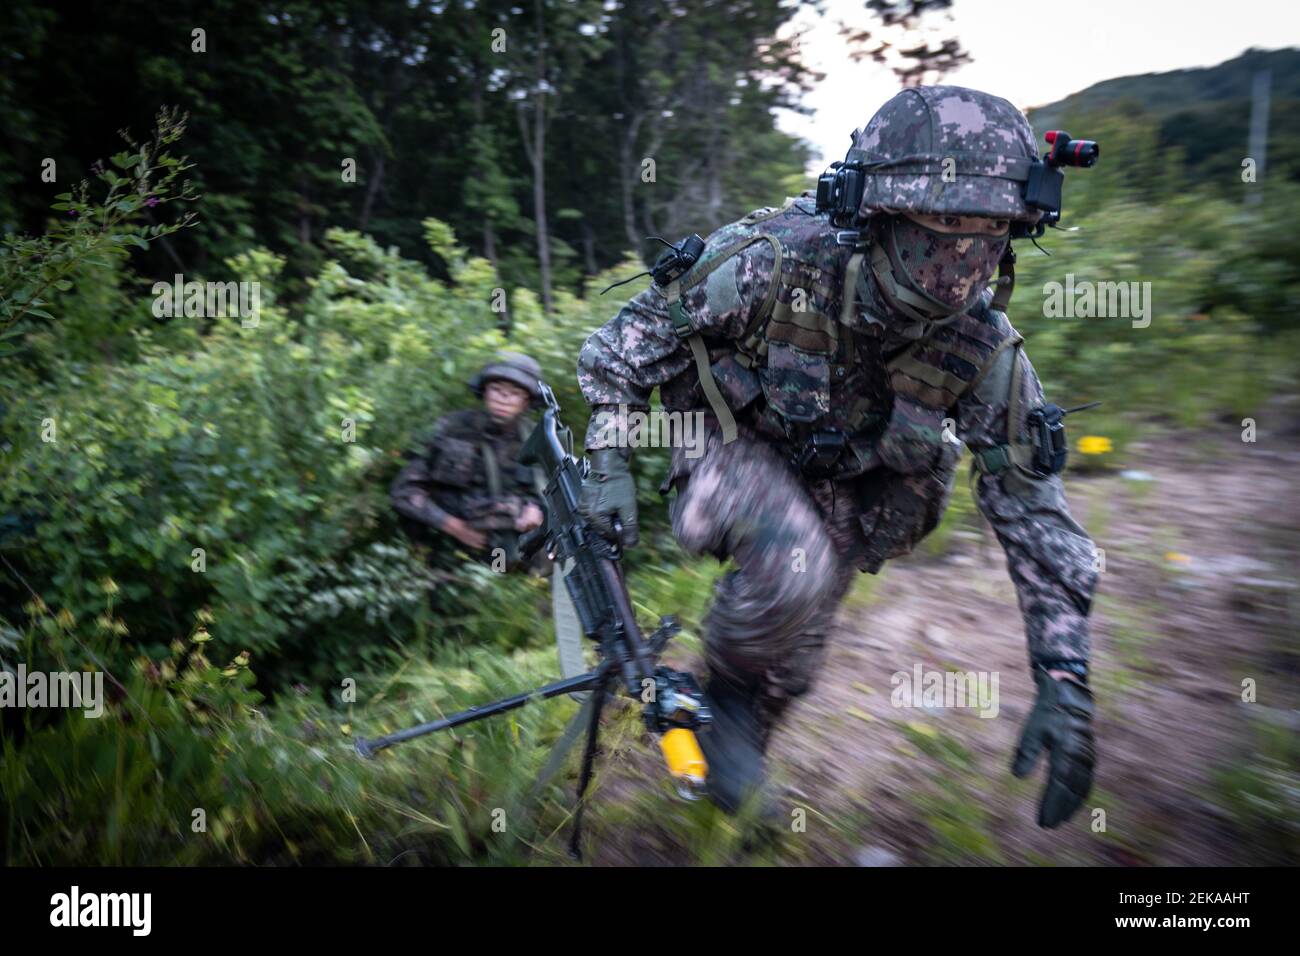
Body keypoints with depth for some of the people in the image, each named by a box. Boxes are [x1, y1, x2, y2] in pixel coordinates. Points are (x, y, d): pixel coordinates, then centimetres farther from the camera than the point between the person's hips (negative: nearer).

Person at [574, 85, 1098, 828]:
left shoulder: (987, 354, -25)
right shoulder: (770, 262, -33)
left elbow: (1034, 513, -17)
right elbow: (630, 336, -17)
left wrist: (1067, 679, -21)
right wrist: (610, 461, -20)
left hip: (836, 488, 4)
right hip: (735, 453, -3)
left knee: (790, 665, 11)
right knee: (793, 568, -35)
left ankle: (742, 746, 46)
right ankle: (725, 685, -4)